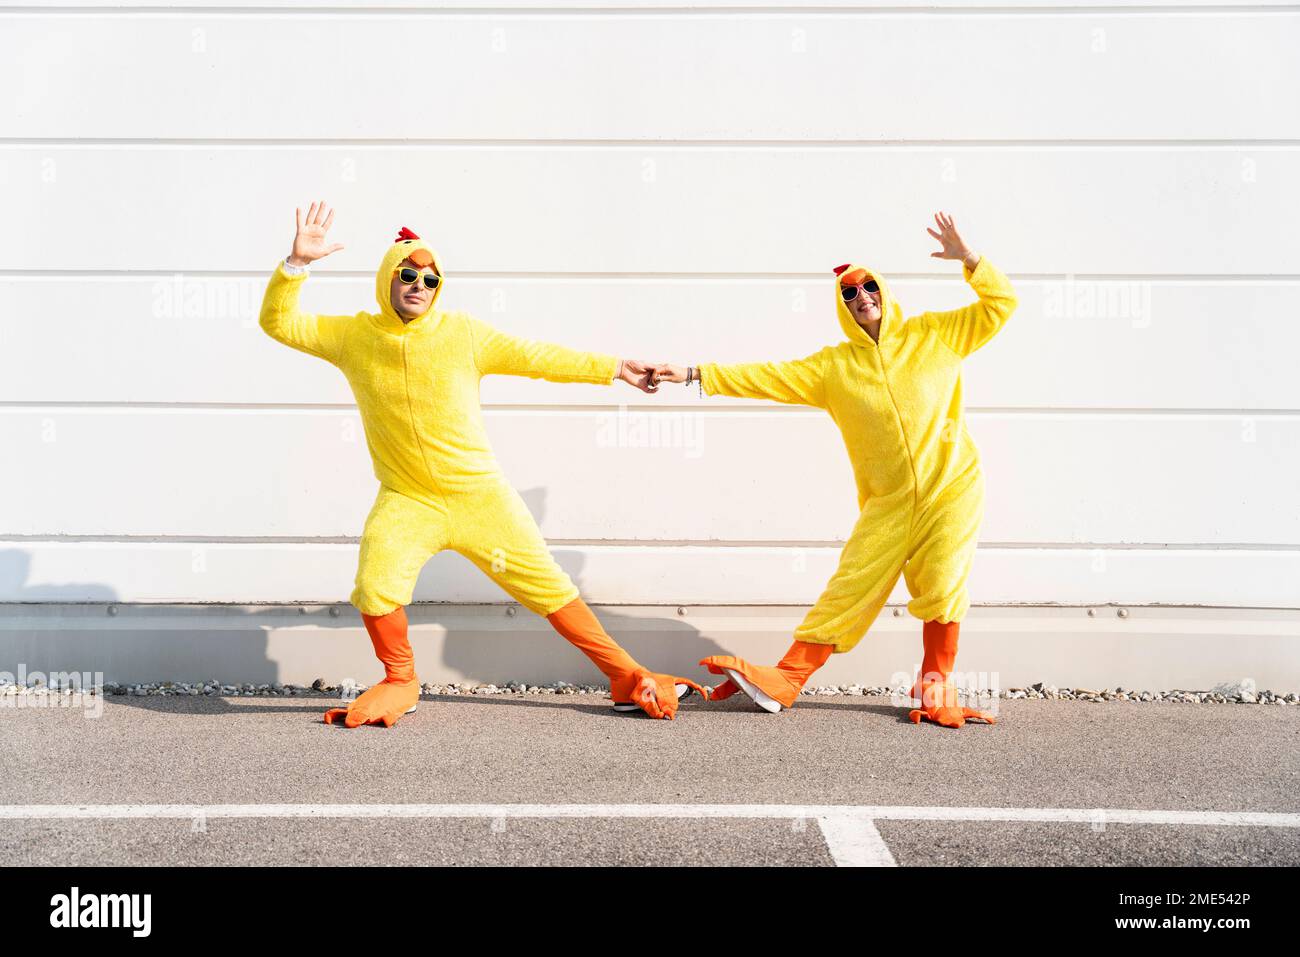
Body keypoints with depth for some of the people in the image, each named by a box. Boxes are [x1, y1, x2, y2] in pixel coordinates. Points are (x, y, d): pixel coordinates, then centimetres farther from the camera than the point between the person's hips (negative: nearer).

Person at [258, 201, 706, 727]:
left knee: (546, 582, 1)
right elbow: (279, 323, -1)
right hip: (406, 500, 0)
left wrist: (614, 368, 4)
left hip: (480, 494, 0)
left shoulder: (463, 333, -3)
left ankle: (627, 677, 11)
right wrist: (297, 262, -16)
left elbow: (538, 356, 3)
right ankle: (399, 684, 8)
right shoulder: (353, 336, 0)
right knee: (376, 585, -21)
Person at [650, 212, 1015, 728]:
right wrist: (695, 374, -1)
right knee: (849, 589, -3)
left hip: (950, 486, -1)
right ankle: (784, 679, 1)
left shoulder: (934, 334, 4)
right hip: (886, 499, 1)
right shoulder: (834, 365, 6)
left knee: (942, 586, -6)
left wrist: (969, 259, -7)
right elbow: (766, 377, 4)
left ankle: (936, 689, 10)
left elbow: (1000, 305, 7)